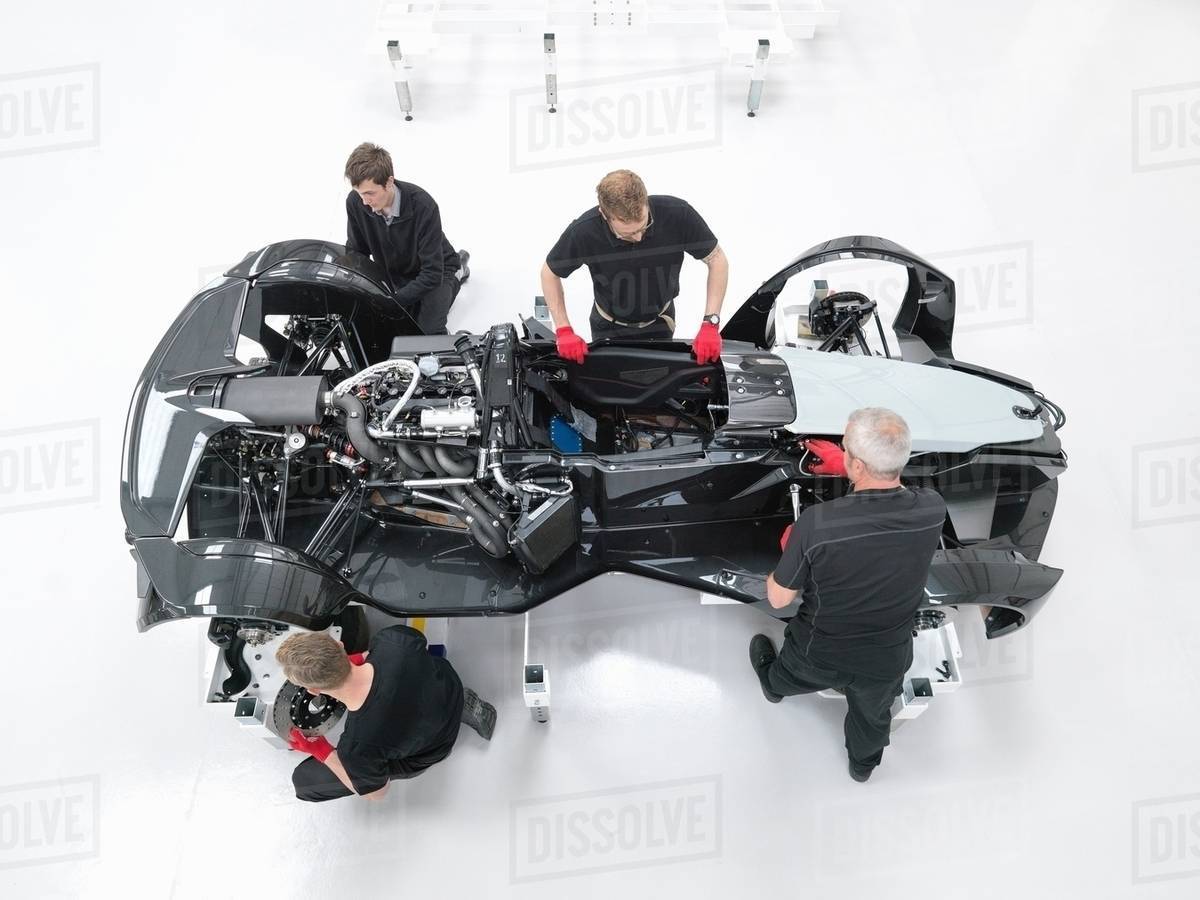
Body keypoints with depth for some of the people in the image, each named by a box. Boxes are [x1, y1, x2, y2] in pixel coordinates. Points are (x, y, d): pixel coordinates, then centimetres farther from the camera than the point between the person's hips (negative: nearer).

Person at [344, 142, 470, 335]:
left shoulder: (423, 206, -36)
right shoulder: (355, 203, -23)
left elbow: (432, 274, -33)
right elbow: (356, 252, -5)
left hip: (436, 271, -5)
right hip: (395, 274, 5)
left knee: (428, 332, -16)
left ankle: (456, 274, 14)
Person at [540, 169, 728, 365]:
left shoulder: (677, 214, -32)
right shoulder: (584, 231, -33)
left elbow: (717, 259, -16)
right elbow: (550, 272, -13)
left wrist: (710, 324, -25)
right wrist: (563, 331, -20)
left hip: (660, 325, 1)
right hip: (610, 329, -1)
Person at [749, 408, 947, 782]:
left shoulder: (815, 523, -36)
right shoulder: (932, 510, -26)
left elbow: (778, 598, -18)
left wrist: (790, 550, -1)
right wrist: (847, 467, 4)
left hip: (819, 657, -2)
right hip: (887, 662, 2)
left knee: (784, 677, 36)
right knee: (873, 714, 35)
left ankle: (773, 686, 69)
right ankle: (863, 764, 64)